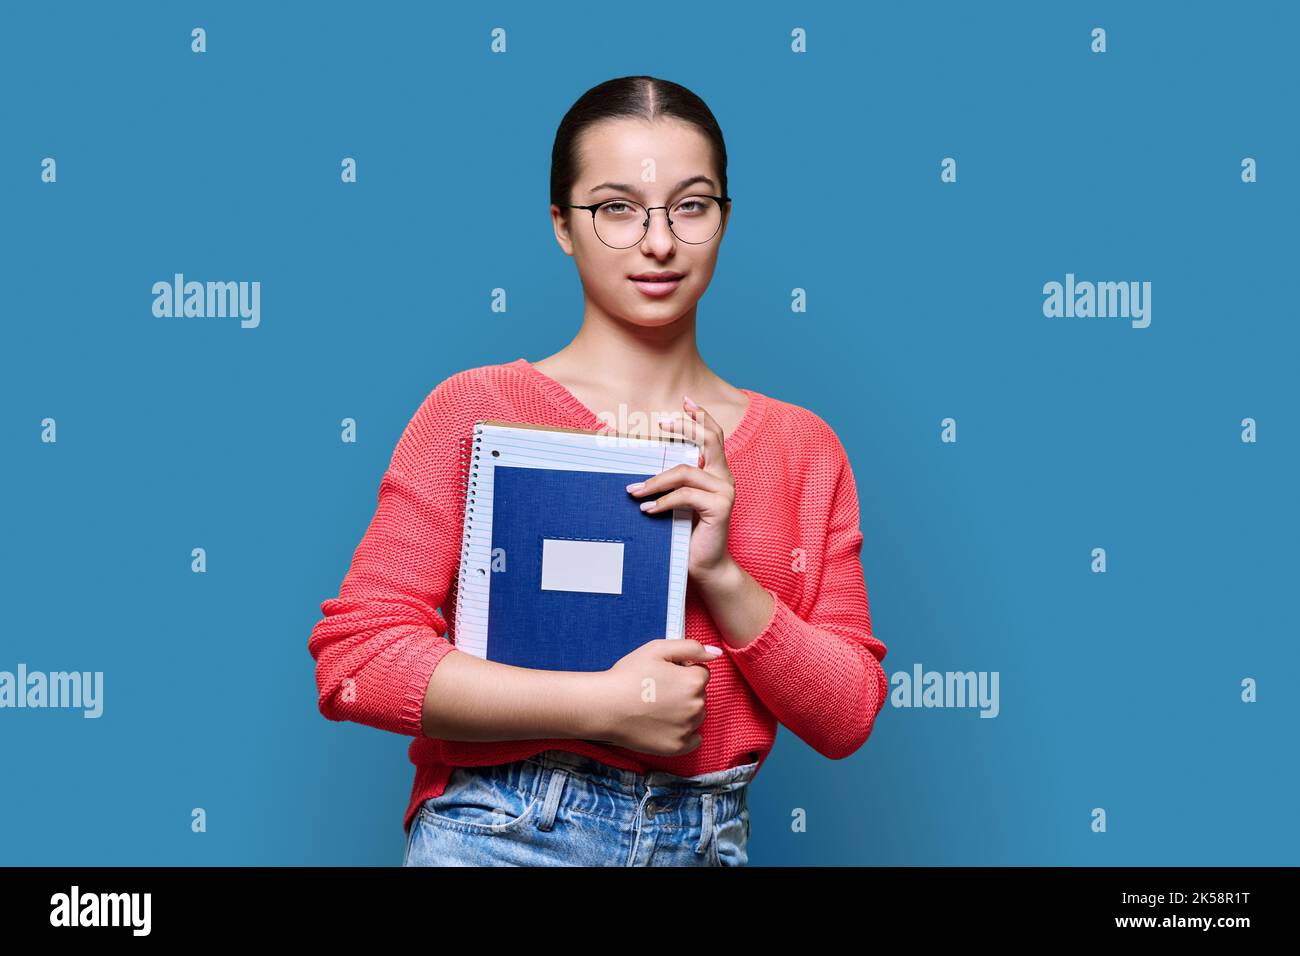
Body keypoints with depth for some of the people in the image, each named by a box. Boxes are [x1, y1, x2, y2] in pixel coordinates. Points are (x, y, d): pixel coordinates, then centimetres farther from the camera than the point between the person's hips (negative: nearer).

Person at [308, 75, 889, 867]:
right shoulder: (478, 407, -5)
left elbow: (848, 720, 3)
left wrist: (721, 574, -12)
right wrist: (608, 704, -15)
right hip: (507, 832, -2)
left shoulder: (803, 446, 5)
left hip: (712, 842, 3)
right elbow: (355, 658, -11)